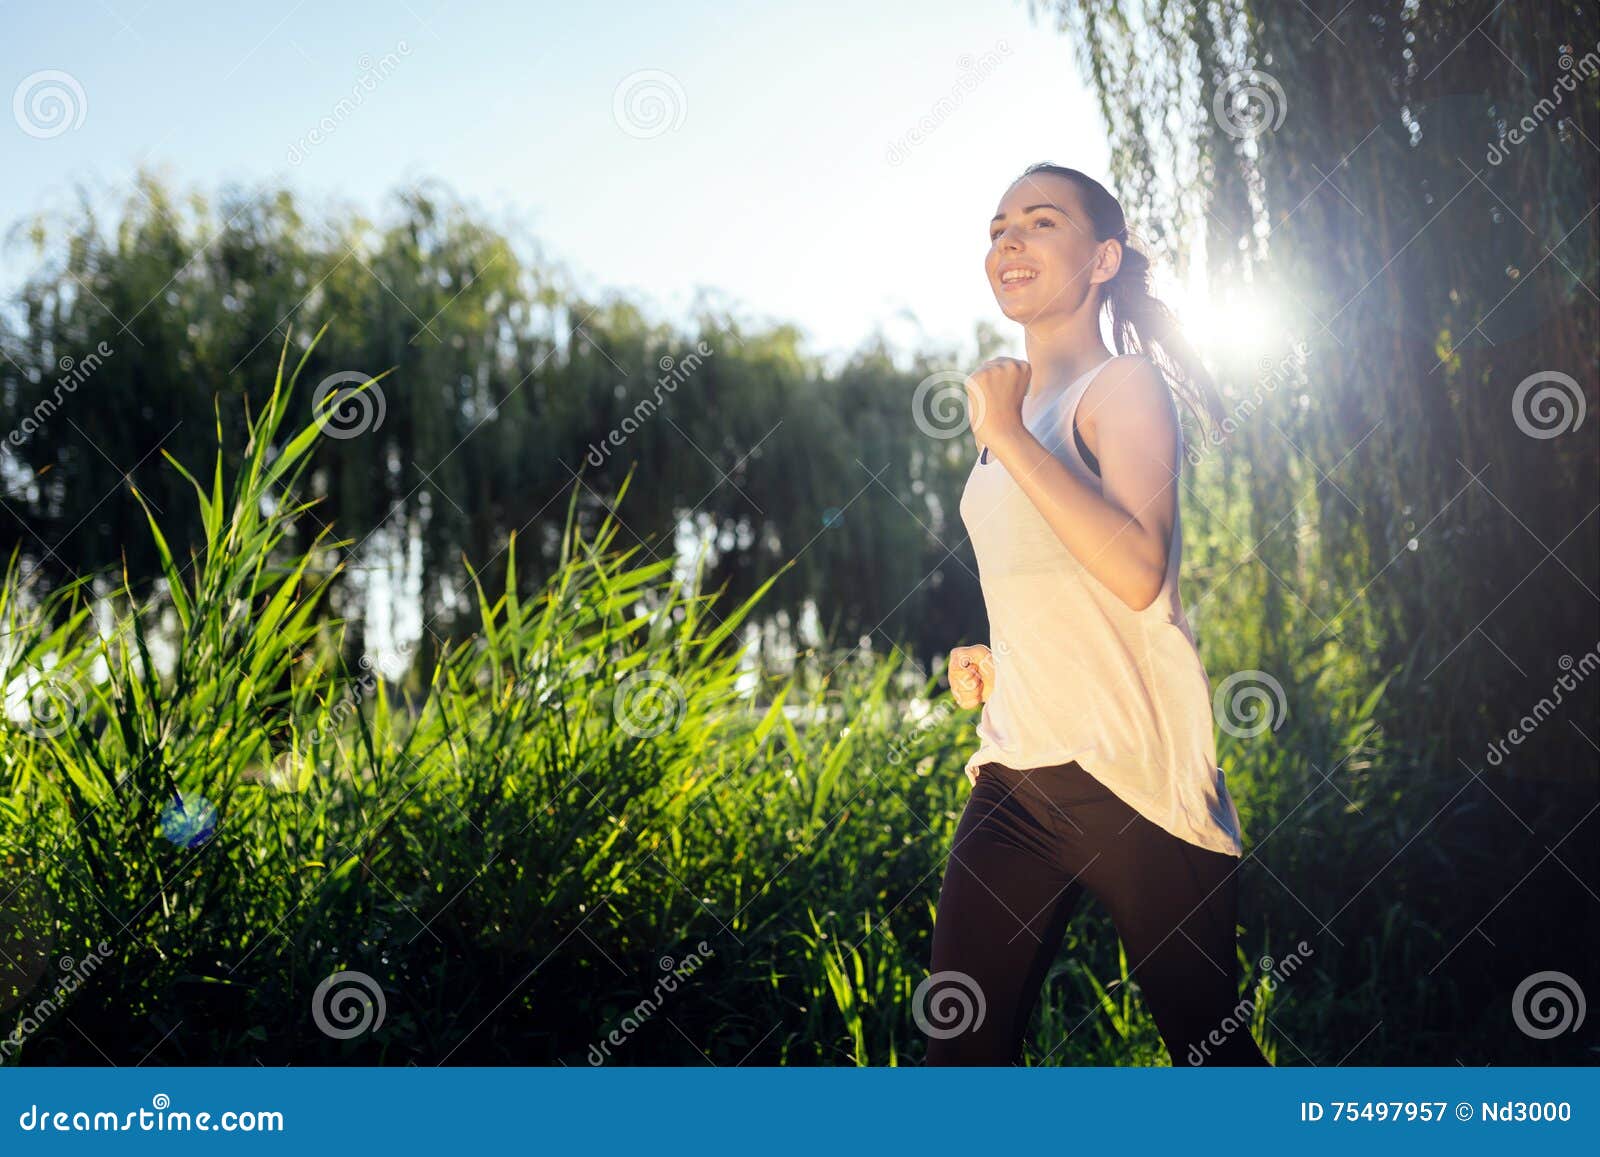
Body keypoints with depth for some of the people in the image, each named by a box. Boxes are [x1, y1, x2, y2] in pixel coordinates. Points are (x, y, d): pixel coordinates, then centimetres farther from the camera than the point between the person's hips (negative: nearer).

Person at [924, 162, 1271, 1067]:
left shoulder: (1124, 384, -5)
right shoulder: (1016, 405, 19)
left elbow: (1137, 570, -23)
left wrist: (1006, 435, -19)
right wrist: (991, 662, 13)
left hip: (1133, 773, -7)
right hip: (1015, 773, 7)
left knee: (1211, 1039, 3)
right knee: (959, 1038, 3)